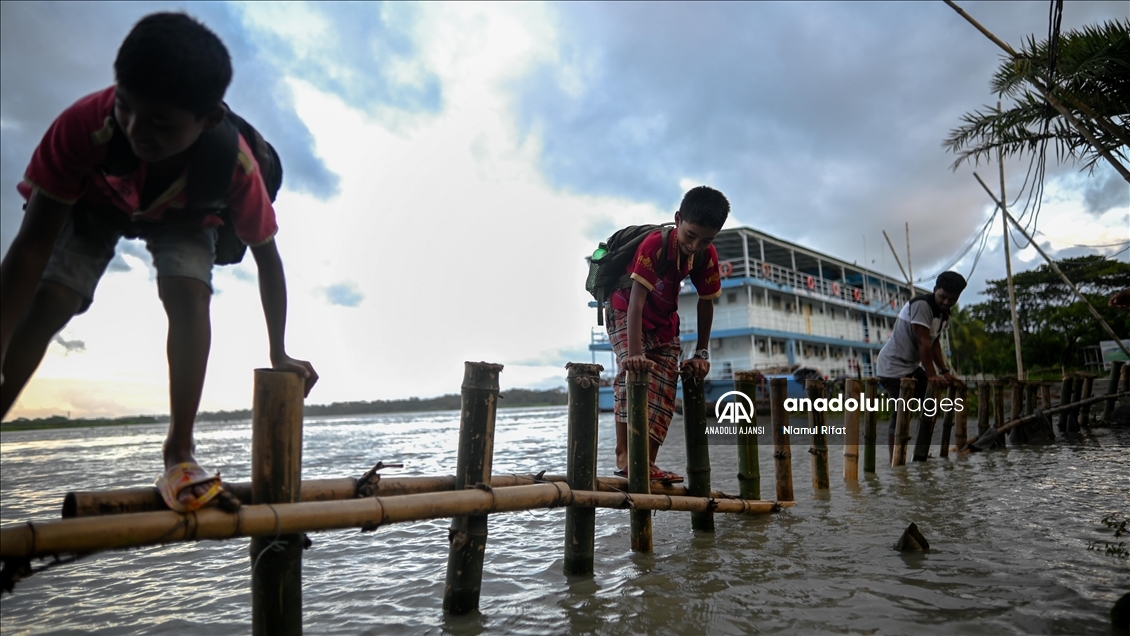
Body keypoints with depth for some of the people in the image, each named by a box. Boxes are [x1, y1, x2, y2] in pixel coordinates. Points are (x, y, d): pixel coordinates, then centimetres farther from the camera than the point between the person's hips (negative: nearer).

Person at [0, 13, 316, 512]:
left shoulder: (235, 166, -38)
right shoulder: (84, 124, -39)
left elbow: (266, 257, -24)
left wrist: (278, 355, -20)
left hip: (182, 216, -1)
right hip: (92, 202, 1)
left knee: (189, 295, -27)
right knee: (44, 306, -17)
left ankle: (178, 453, -15)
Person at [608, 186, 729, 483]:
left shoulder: (707, 256, -15)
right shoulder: (655, 244, -32)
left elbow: (706, 302, -3)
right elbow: (636, 301, -38)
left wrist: (702, 352, -4)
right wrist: (634, 352, -46)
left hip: (665, 322, 6)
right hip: (626, 313, -5)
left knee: (664, 391, -3)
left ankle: (648, 463, 2)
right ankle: (623, 456, -22)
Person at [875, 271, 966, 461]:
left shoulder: (945, 314, 12)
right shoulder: (921, 304, -19)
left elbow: (935, 343, 12)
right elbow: (923, 343, -23)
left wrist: (944, 372, 3)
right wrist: (932, 375, -24)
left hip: (912, 366, 10)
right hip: (893, 366, -10)